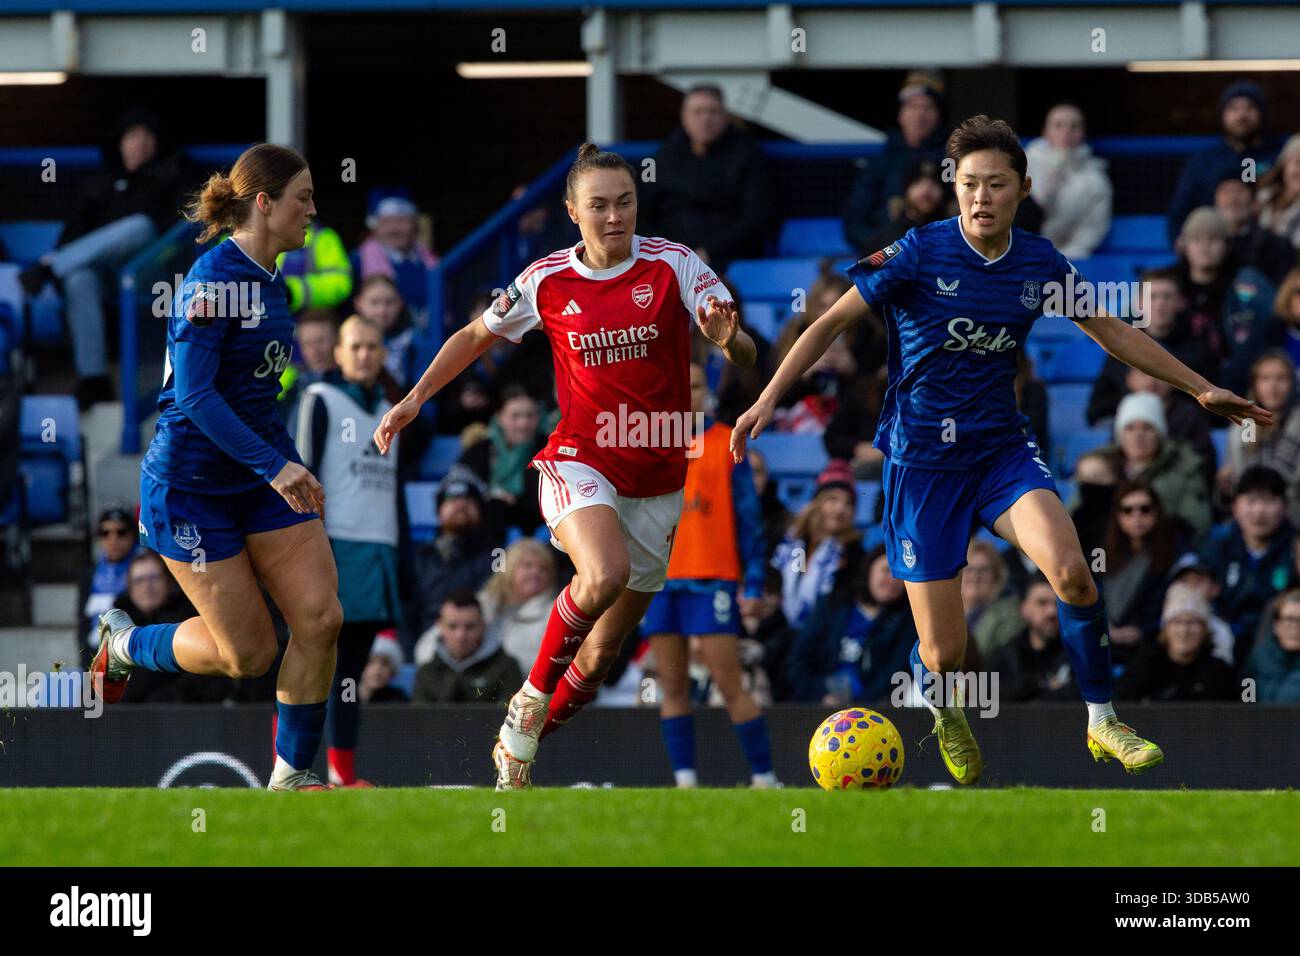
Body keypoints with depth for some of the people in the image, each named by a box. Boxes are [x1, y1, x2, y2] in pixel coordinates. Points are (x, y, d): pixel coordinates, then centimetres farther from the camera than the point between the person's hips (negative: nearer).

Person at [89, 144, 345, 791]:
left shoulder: (269, 279, 8)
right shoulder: (214, 278, -19)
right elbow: (194, 394, -25)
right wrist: (274, 466, -29)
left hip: (263, 469, 8)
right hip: (192, 486, -8)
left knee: (321, 618, -7)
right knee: (248, 653, -2)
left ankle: (293, 774, 6)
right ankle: (124, 644, 26)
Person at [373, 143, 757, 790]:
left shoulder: (673, 265, -5)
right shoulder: (547, 282, -2)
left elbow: (745, 355, -8)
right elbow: (478, 335, 16)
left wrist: (729, 339, -31)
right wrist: (416, 398, 9)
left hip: (658, 480, 2)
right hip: (579, 462, -2)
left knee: (603, 651, 5)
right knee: (605, 574, -34)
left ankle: (518, 747, 26)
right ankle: (532, 697, -13)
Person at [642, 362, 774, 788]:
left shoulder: (726, 444, 2)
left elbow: (748, 517, 1)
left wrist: (753, 582, -6)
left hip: (711, 580, -4)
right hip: (660, 579, 4)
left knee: (729, 686, -9)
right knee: (672, 687, 3)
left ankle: (763, 777, -4)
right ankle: (684, 780, 6)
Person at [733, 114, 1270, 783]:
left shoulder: (1041, 264, 0)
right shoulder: (919, 254, -12)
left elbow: (1113, 333, 16)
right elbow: (831, 324, -5)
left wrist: (1200, 388, 18)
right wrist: (768, 399, -14)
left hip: (1001, 447, 3)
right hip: (921, 459, -3)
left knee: (1071, 571, -27)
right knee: (943, 654, -6)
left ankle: (1103, 723, -10)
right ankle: (947, 720, 32)